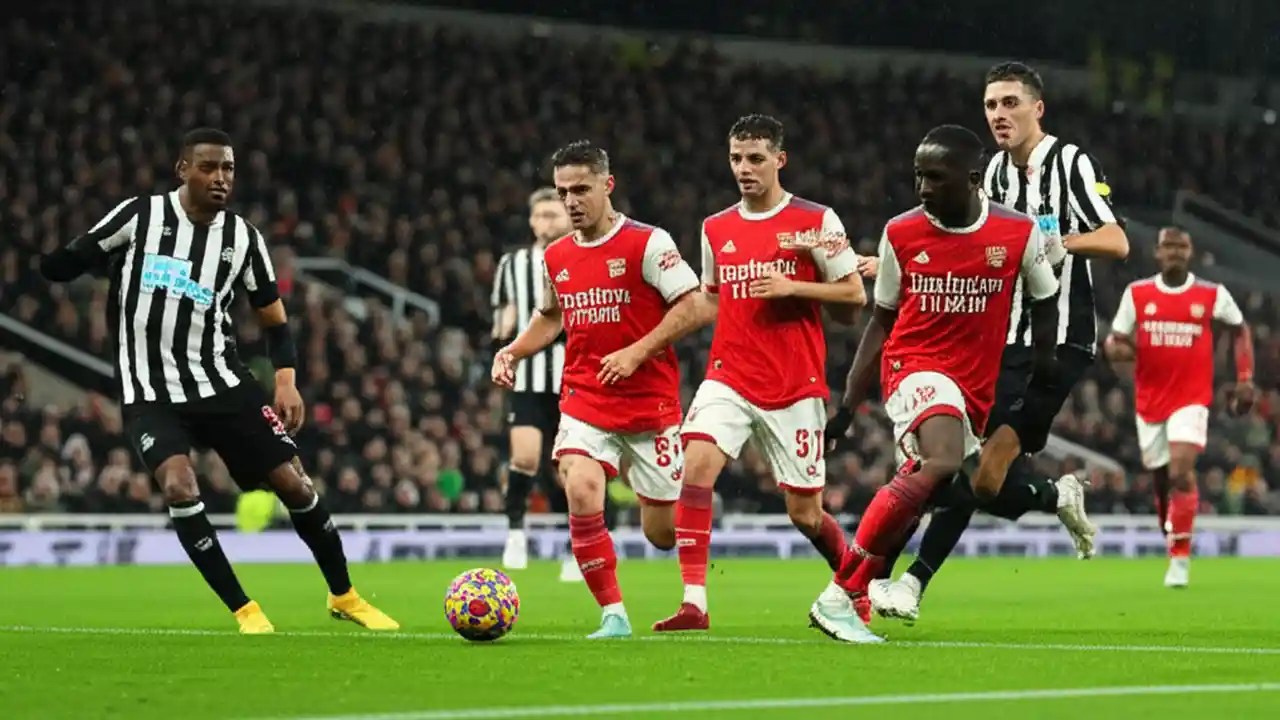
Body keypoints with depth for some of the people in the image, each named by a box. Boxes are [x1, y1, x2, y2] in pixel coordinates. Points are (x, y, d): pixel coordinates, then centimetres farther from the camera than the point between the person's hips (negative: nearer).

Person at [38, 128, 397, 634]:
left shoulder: (243, 238, 3)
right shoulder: (140, 216, -6)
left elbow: (274, 320, 9)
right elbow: (59, 268, 0)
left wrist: (286, 380, -6)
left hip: (221, 382, 3)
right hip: (150, 392, -3)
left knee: (292, 481, -2)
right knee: (178, 486, -26)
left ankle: (343, 596, 20)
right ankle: (244, 612, -13)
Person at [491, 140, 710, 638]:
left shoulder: (647, 243, -9)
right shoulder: (556, 257, 8)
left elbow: (695, 308, -13)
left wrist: (636, 353, -21)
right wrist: (514, 351, 10)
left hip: (651, 403, -4)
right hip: (584, 402, 4)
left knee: (662, 534, 2)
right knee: (581, 493, -24)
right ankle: (613, 616, -14)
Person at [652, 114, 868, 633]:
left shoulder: (816, 221, -2)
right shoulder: (716, 229, 11)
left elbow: (854, 295, -1)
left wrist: (791, 287, -14)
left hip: (796, 386, -3)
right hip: (729, 378, 3)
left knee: (804, 512, 3)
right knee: (695, 466, -23)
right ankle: (693, 603, -24)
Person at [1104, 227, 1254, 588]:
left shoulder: (1213, 295, -1)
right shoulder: (1136, 294, 2)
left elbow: (1240, 330, 14)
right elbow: (1114, 341, 7)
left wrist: (1245, 378, 7)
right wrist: (1115, 348, -18)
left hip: (1191, 399, -3)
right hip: (1149, 401, 3)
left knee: (1181, 472, -19)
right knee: (1161, 480, 9)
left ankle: (1180, 556, -15)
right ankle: (1173, 541, 30)